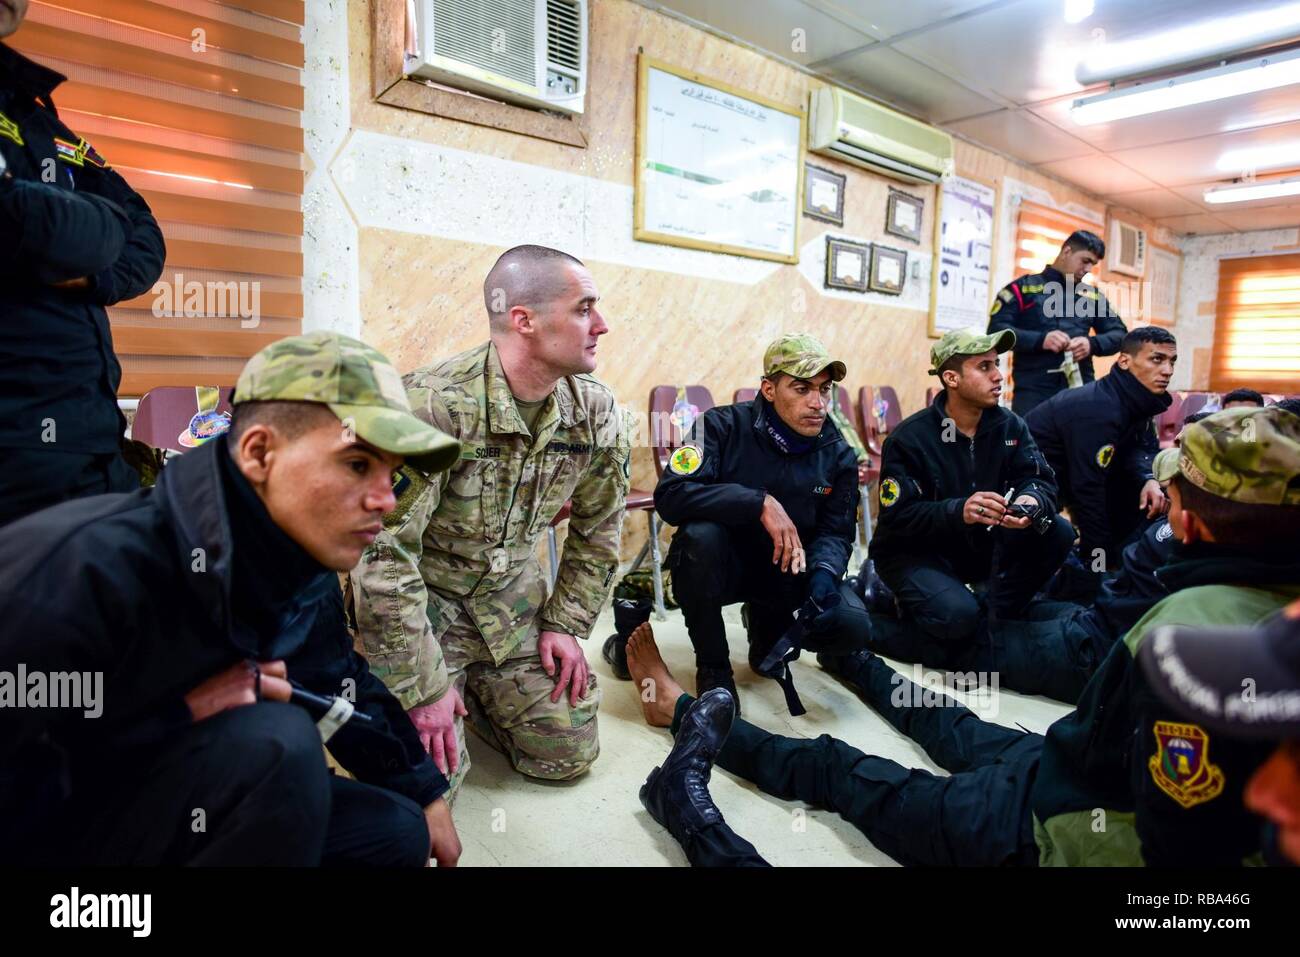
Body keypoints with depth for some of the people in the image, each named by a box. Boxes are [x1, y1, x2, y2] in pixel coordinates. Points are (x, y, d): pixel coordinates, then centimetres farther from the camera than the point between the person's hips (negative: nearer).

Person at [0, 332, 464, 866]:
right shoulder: (86, 569, -33)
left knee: (397, 831, 3)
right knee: (275, 743, -31)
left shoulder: (304, 572, -9)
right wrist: (178, 717, -27)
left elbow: (347, 695, 7)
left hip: (165, 807, 7)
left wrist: (426, 795, 12)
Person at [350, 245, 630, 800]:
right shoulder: (435, 406, -30)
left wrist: (565, 624, -1)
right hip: (424, 598, -4)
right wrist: (424, 688, -20)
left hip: (513, 597, 5)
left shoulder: (597, 413, -10)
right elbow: (383, 556, -27)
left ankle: (473, 687, 29)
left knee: (568, 755, 4)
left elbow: (598, 530, 5)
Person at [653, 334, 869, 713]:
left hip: (788, 570, 3)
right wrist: (760, 502, -38)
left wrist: (823, 574, -26)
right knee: (700, 534, -37)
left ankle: (767, 625, 16)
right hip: (725, 565, -3)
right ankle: (713, 667, -11)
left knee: (853, 625, -21)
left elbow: (835, 534, -2)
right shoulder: (723, 426, -16)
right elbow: (669, 495, -29)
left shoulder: (837, 454, -4)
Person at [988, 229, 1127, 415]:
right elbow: (996, 330, -4)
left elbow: (1119, 333, 18)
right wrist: (1040, 339, -18)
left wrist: (1092, 344, -5)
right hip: (1033, 391, -4)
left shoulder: (1093, 295, 21)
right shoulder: (1023, 287, 7)